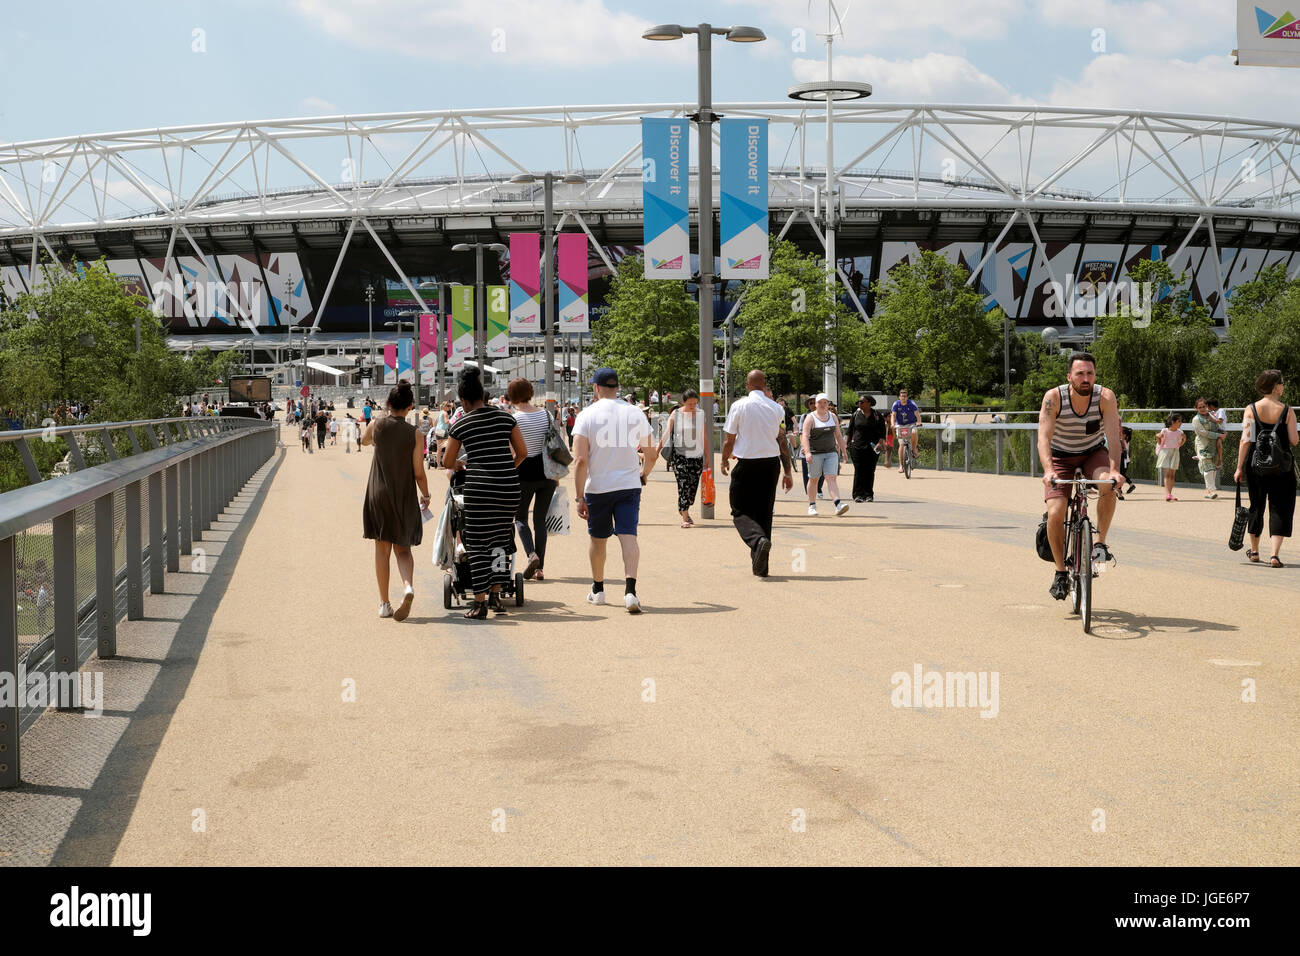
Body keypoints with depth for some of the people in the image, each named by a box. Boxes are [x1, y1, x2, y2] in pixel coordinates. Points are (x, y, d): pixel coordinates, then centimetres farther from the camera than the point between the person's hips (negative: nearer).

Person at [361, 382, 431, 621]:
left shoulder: (377, 425, -5)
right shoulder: (414, 434, -8)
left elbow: (364, 441, 19)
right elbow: (419, 473, -5)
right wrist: (425, 496, 11)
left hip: (379, 495, 0)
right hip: (404, 497, 0)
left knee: (382, 548, 8)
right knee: (403, 548, 12)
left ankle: (384, 603, 8)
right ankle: (408, 586, -15)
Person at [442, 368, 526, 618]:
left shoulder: (461, 424, 2)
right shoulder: (505, 416, 7)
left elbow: (447, 462, 10)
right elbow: (522, 452, 10)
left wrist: (459, 465, 32)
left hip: (478, 488, -3)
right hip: (508, 487, 3)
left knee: (478, 544, 4)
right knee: (500, 539, 15)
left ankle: (480, 603, 3)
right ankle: (495, 594, 11)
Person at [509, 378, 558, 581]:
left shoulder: (514, 419, -11)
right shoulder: (547, 415, 2)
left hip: (525, 473, -4)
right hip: (547, 472, 4)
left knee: (520, 517, 12)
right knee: (540, 519, 11)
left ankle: (532, 554, -13)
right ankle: (540, 568, 8)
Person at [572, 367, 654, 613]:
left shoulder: (587, 415, -6)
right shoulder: (635, 413, 2)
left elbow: (580, 459, -14)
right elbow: (651, 456, 9)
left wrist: (579, 497, -12)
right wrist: (642, 476, 30)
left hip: (597, 487, -1)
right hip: (629, 485, 1)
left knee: (598, 537, 16)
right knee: (628, 535, -4)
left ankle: (598, 589, 30)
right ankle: (630, 590, -22)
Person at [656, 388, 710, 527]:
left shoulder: (700, 414, 8)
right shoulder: (676, 414, -3)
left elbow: (704, 436, 13)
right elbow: (666, 433, -11)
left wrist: (707, 456, 13)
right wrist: (657, 449, -23)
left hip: (697, 454, 4)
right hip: (680, 454, -4)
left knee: (693, 485, 4)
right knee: (683, 484, -12)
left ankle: (683, 509, 27)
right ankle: (685, 518, -12)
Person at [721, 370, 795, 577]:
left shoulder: (738, 406, -6)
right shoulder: (776, 408, 3)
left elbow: (729, 440, -3)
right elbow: (783, 442, 3)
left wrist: (725, 460, 15)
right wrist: (788, 472, 8)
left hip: (746, 464, -4)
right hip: (771, 464, 4)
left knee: (741, 512, 4)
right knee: (764, 512, 13)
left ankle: (759, 539, -27)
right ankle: (761, 565, 14)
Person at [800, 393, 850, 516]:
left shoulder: (833, 416, 11)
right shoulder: (810, 418, -5)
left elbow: (838, 435, 18)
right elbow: (804, 436, -15)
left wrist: (843, 450, 16)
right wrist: (807, 452, -28)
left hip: (831, 452, 3)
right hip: (815, 453, -3)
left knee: (832, 478, -10)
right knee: (813, 479, 6)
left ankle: (837, 504, -23)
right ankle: (812, 505, 20)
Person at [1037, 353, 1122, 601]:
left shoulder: (1105, 397, -21)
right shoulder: (1054, 397, -23)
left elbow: (1113, 436, -30)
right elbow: (1044, 437, -31)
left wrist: (1114, 469, -46)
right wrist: (1048, 470, -48)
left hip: (1094, 453, 1)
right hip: (1061, 457, -1)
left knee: (1108, 485, -33)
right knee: (1055, 513, -18)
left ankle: (1100, 542, -16)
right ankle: (1061, 573, -1)